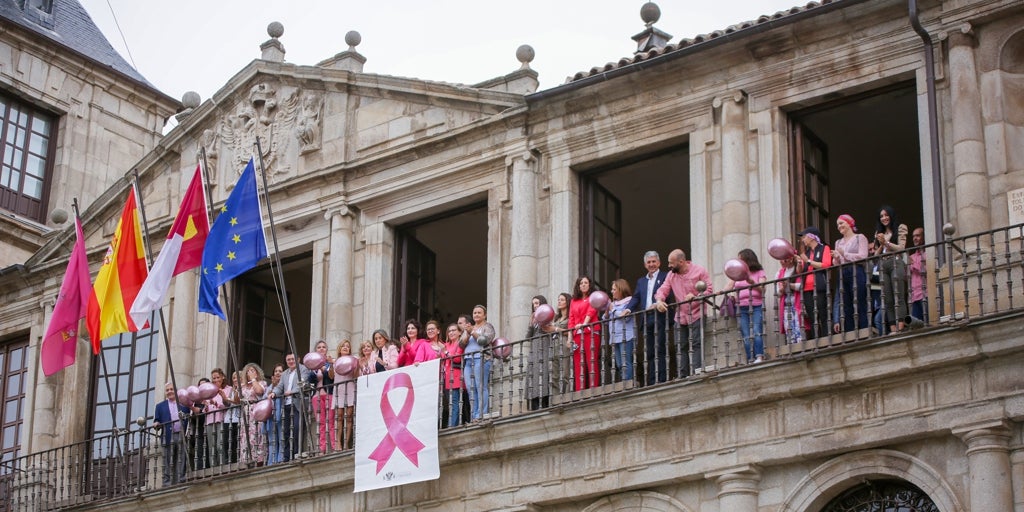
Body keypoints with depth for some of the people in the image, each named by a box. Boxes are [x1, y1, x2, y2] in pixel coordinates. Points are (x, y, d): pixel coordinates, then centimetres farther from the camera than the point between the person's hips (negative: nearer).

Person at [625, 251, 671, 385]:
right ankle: (651, 383, 4)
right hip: (646, 319, 6)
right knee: (649, 353, 4)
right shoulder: (641, 281, 24)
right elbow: (636, 297, 14)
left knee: (660, 350, -9)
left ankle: (662, 381, -11)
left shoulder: (665, 277, 5)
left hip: (660, 317, -6)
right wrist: (629, 308, -5)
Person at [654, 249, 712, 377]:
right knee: (680, 347, 4)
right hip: (680, 317, 5)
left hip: (696, 315, -5)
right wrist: (659, 300, -16)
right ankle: (683, 376, 6)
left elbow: (709, 289, -9)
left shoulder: (699, 271, -5)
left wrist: (695, 296, -26)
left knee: (696, 344, -12)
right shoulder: (671, 275, 10)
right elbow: (663, 290, 6)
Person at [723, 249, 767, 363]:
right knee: (746, 336, -6)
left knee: (756, 332, -19)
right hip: (741, 308, 3)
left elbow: (762, 289, -2)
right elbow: (728, 287, 9)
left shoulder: (759, 272, 10)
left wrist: (751, 281, -18)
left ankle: (759, 357, -24)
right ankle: (751, 361, -8)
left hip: (756, 307, -3)